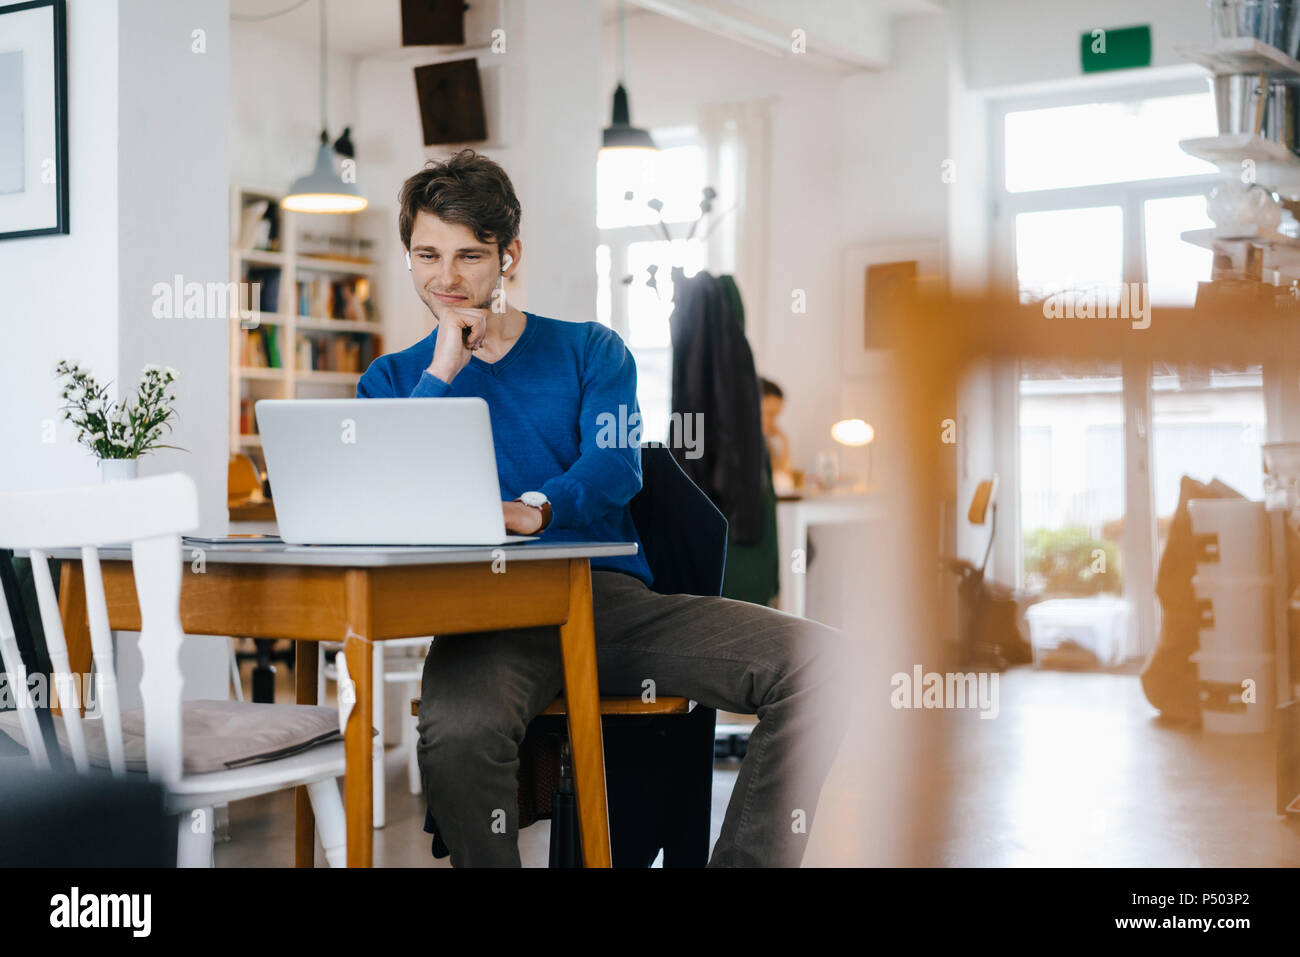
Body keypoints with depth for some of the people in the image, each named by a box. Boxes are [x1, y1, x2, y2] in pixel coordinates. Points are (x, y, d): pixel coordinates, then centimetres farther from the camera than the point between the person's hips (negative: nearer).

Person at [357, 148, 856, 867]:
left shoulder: (590, 349, 18)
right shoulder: (392, 378, 20)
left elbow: (616, 466, -2)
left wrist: (534, 509, -24)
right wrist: (444, 370, -1)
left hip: (612, 595, 1)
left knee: (817, 659, -23)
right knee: (456, 729, -39)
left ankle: (744, 860, -15)